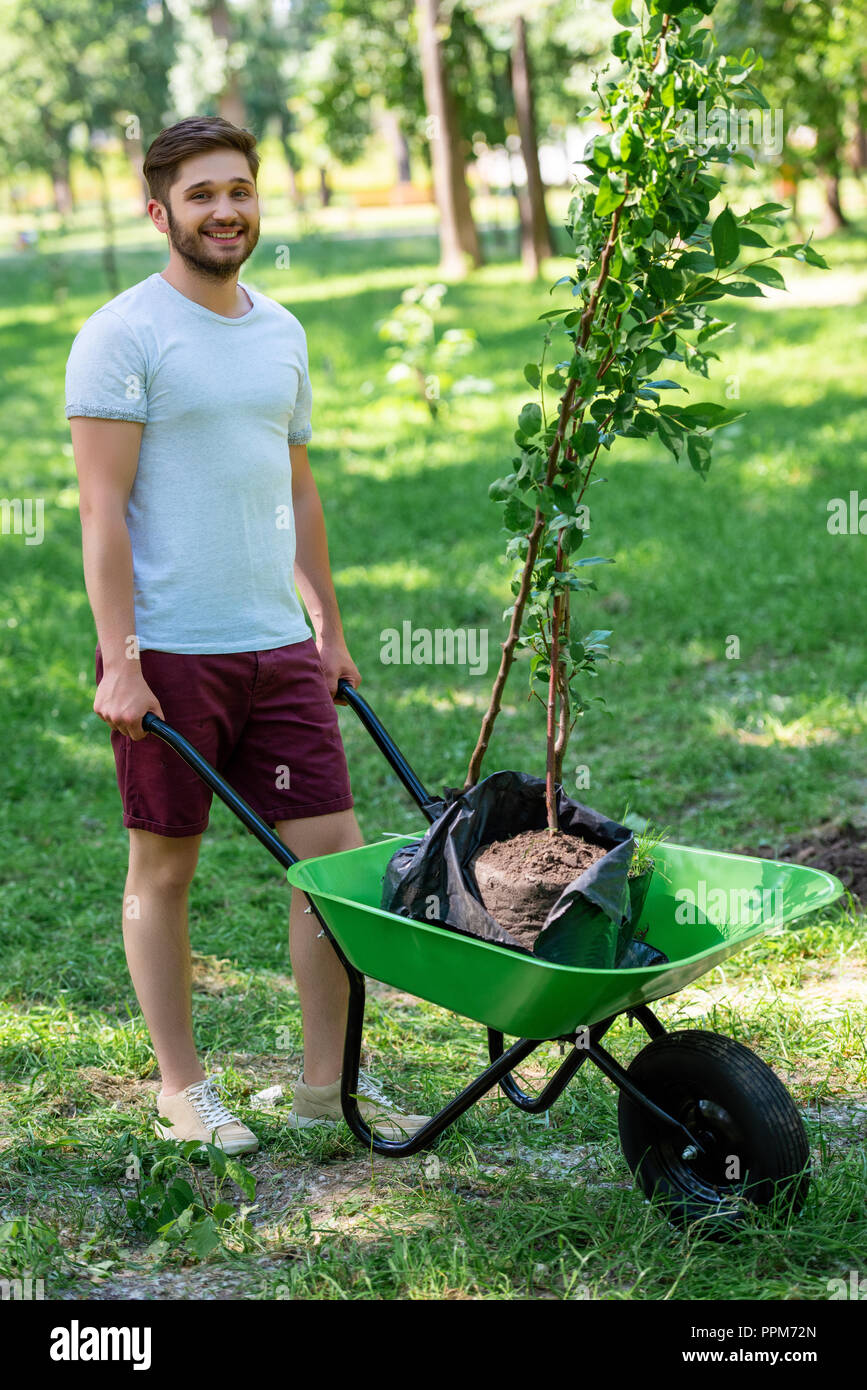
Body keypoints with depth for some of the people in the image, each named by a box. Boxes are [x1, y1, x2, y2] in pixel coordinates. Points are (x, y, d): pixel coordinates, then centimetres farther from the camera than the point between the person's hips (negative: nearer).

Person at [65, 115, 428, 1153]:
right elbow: (102, 512, -11)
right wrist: (119, 662, -17)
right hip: (168, 654, -6)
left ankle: (328, 1082, 15)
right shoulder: (122, 335, -7)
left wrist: (329, 629, 20)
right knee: (165, 869, 6)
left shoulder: (281, 332, 14)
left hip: (278, 645, 6)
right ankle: (180, 1088, 19)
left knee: (336, 852, 3)